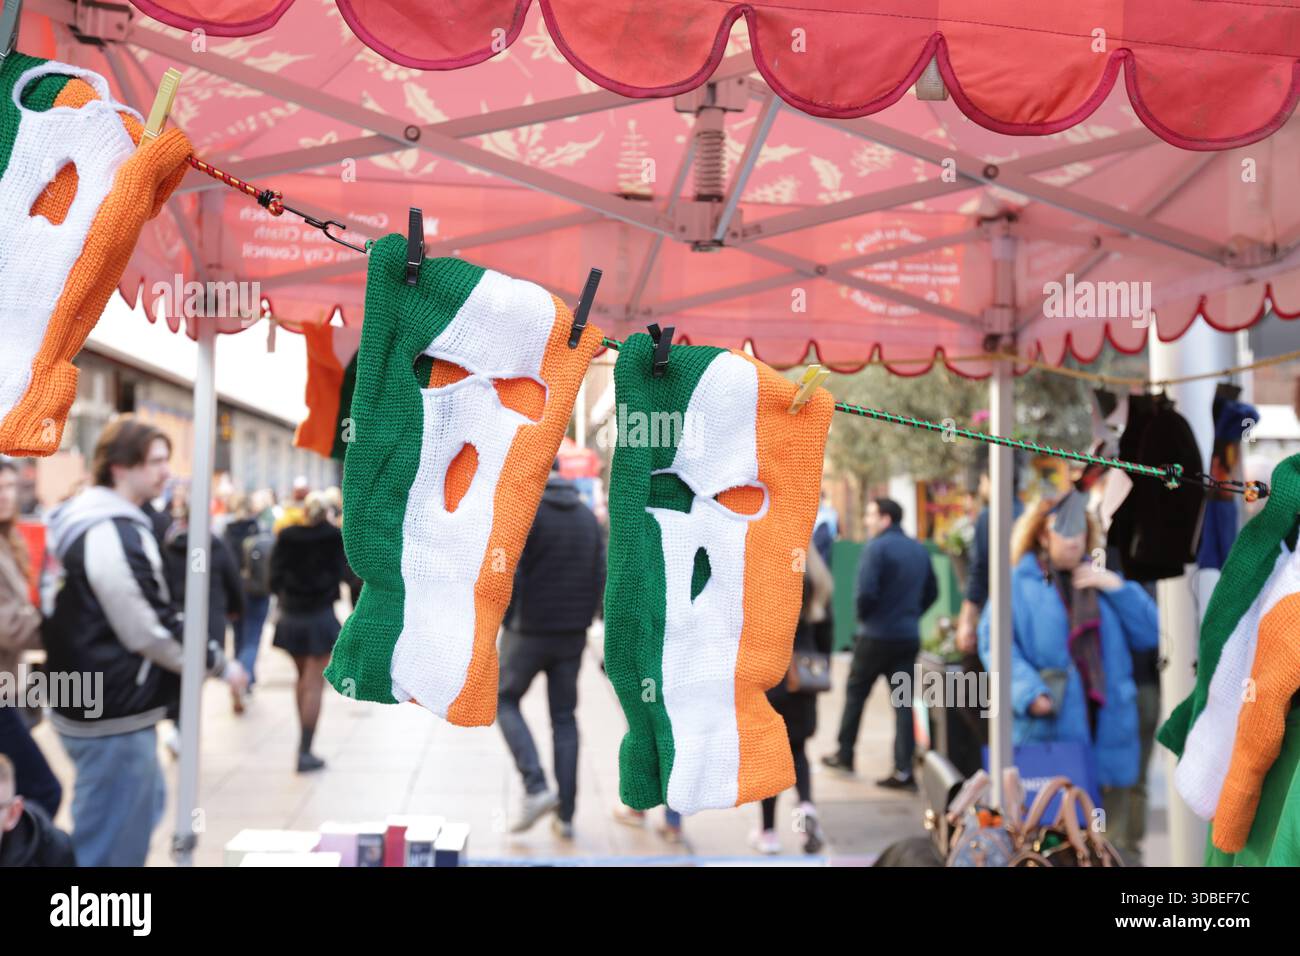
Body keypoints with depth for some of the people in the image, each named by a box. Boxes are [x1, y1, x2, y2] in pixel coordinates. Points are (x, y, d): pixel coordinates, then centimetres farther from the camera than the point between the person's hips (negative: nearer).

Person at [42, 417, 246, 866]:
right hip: (113, 714, -11)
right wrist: (218, 664, -10)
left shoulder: (93, 523, 12)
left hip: (100, 704, 11)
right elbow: (148, 630, -23)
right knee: (112, 843, -1)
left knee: (145, 804, 26)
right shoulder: (113, 533, -22)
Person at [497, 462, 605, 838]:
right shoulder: (586, 514, 9)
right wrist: (584, 618, 13)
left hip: (530, 629, -5)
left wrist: (505, 618, -5)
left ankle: (536, 786, -5)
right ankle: (565, 814, 12)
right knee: (565, 716, 12)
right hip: (573, 635, 5)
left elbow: (508, 572, -16)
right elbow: (600, 574, 9)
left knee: (504, 701, 12)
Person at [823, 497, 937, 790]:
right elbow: (931, 592, 14)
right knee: (904, 703, 5)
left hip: (876, 636, -5)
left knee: (855, 694, 12)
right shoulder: (920, 550, 9)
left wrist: (863, 616, -3)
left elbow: (866, 591, -21)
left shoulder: (876, 548, -14)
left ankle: (844, 755, 22)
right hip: (909, 637, 6)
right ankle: (904, 771, 2)